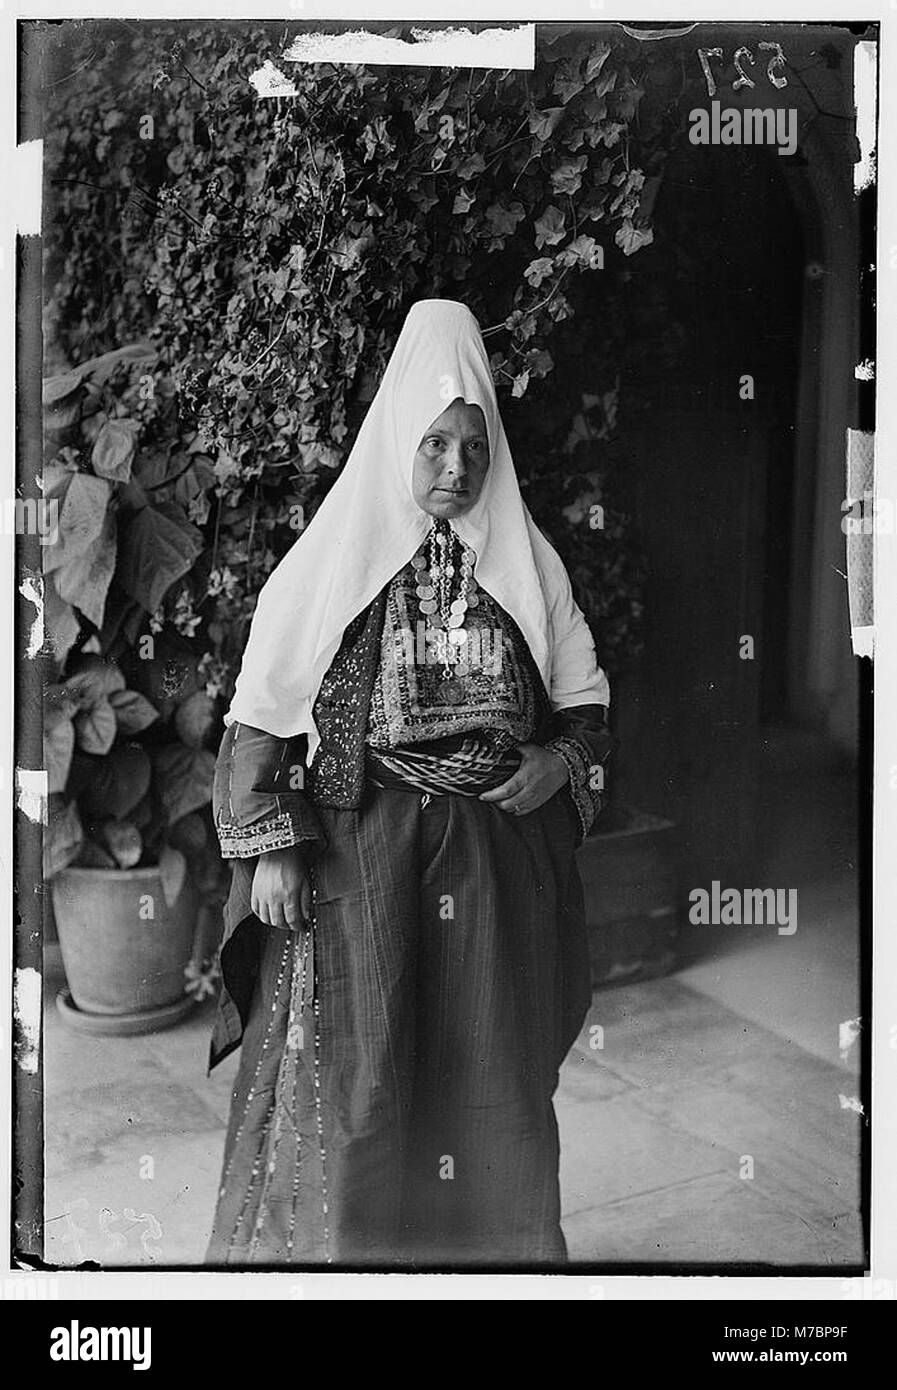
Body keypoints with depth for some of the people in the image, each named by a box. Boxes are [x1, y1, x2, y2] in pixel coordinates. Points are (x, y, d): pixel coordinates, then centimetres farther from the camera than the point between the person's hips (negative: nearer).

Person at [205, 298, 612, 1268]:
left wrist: (562, 761, -5)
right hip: (354, 848, -2)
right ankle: (328, 1242, 22)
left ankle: (492, 1242, 31)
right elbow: (262, 711, -2)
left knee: (486, 1066, 11)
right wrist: (269, 844, -9)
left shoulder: (527, 564, 6)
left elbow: (584, 695, 14)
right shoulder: (331, 559, -2)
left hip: (496, 852, 3)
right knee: (350, 1066, 2)